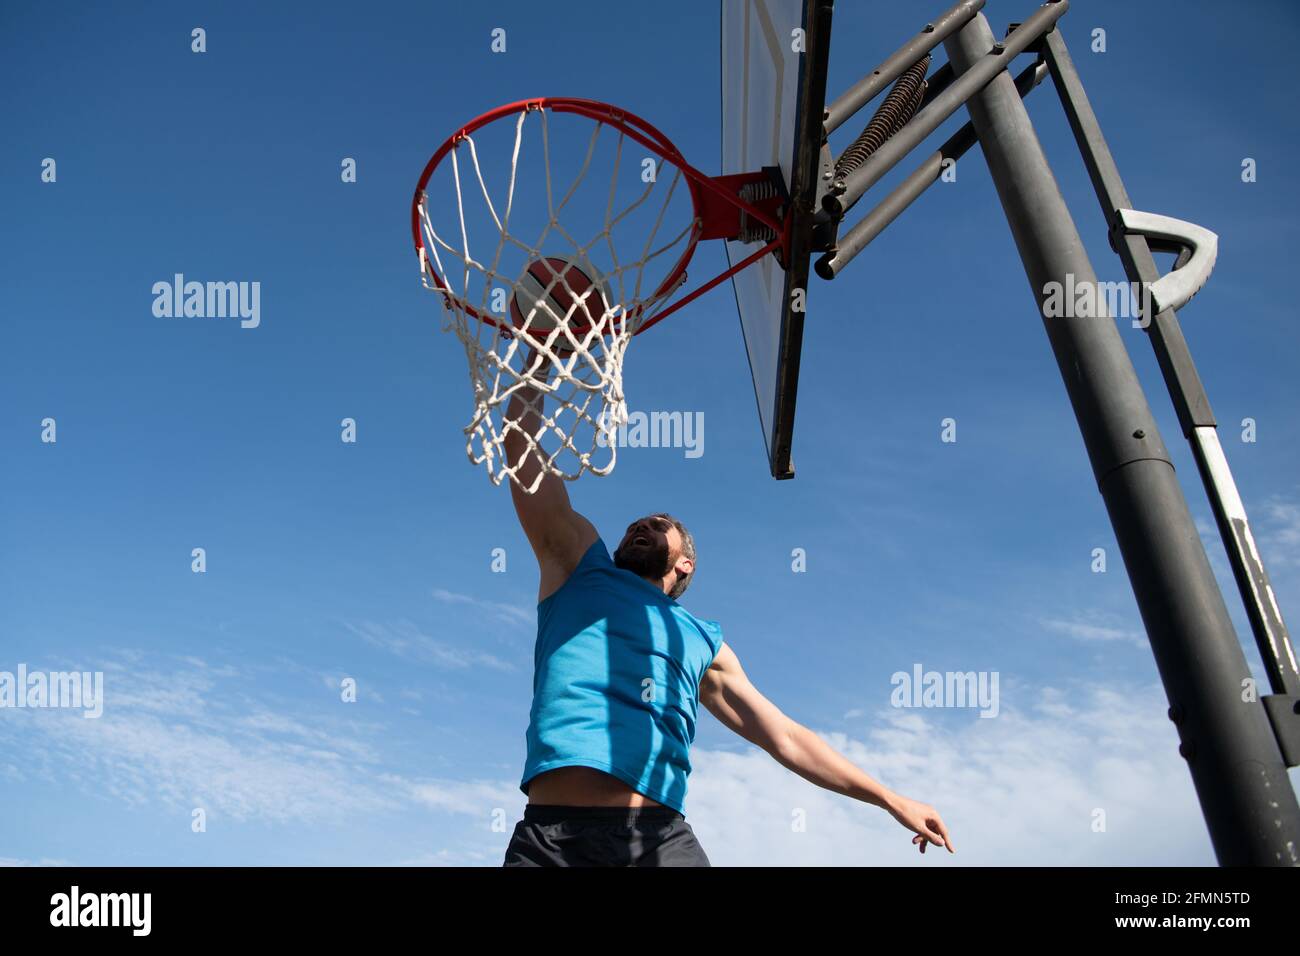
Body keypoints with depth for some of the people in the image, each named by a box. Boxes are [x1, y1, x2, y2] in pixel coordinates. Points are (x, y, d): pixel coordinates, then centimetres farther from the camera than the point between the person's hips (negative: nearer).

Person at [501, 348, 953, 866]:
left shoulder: (702, 642, 23)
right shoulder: (579, 564, 17)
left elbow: (786, 737, 27)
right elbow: (521, 445, 16)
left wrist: (890, 799, 28)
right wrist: (539, 357, 22)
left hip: (661, 838, 2)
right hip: (551, 835, -2)